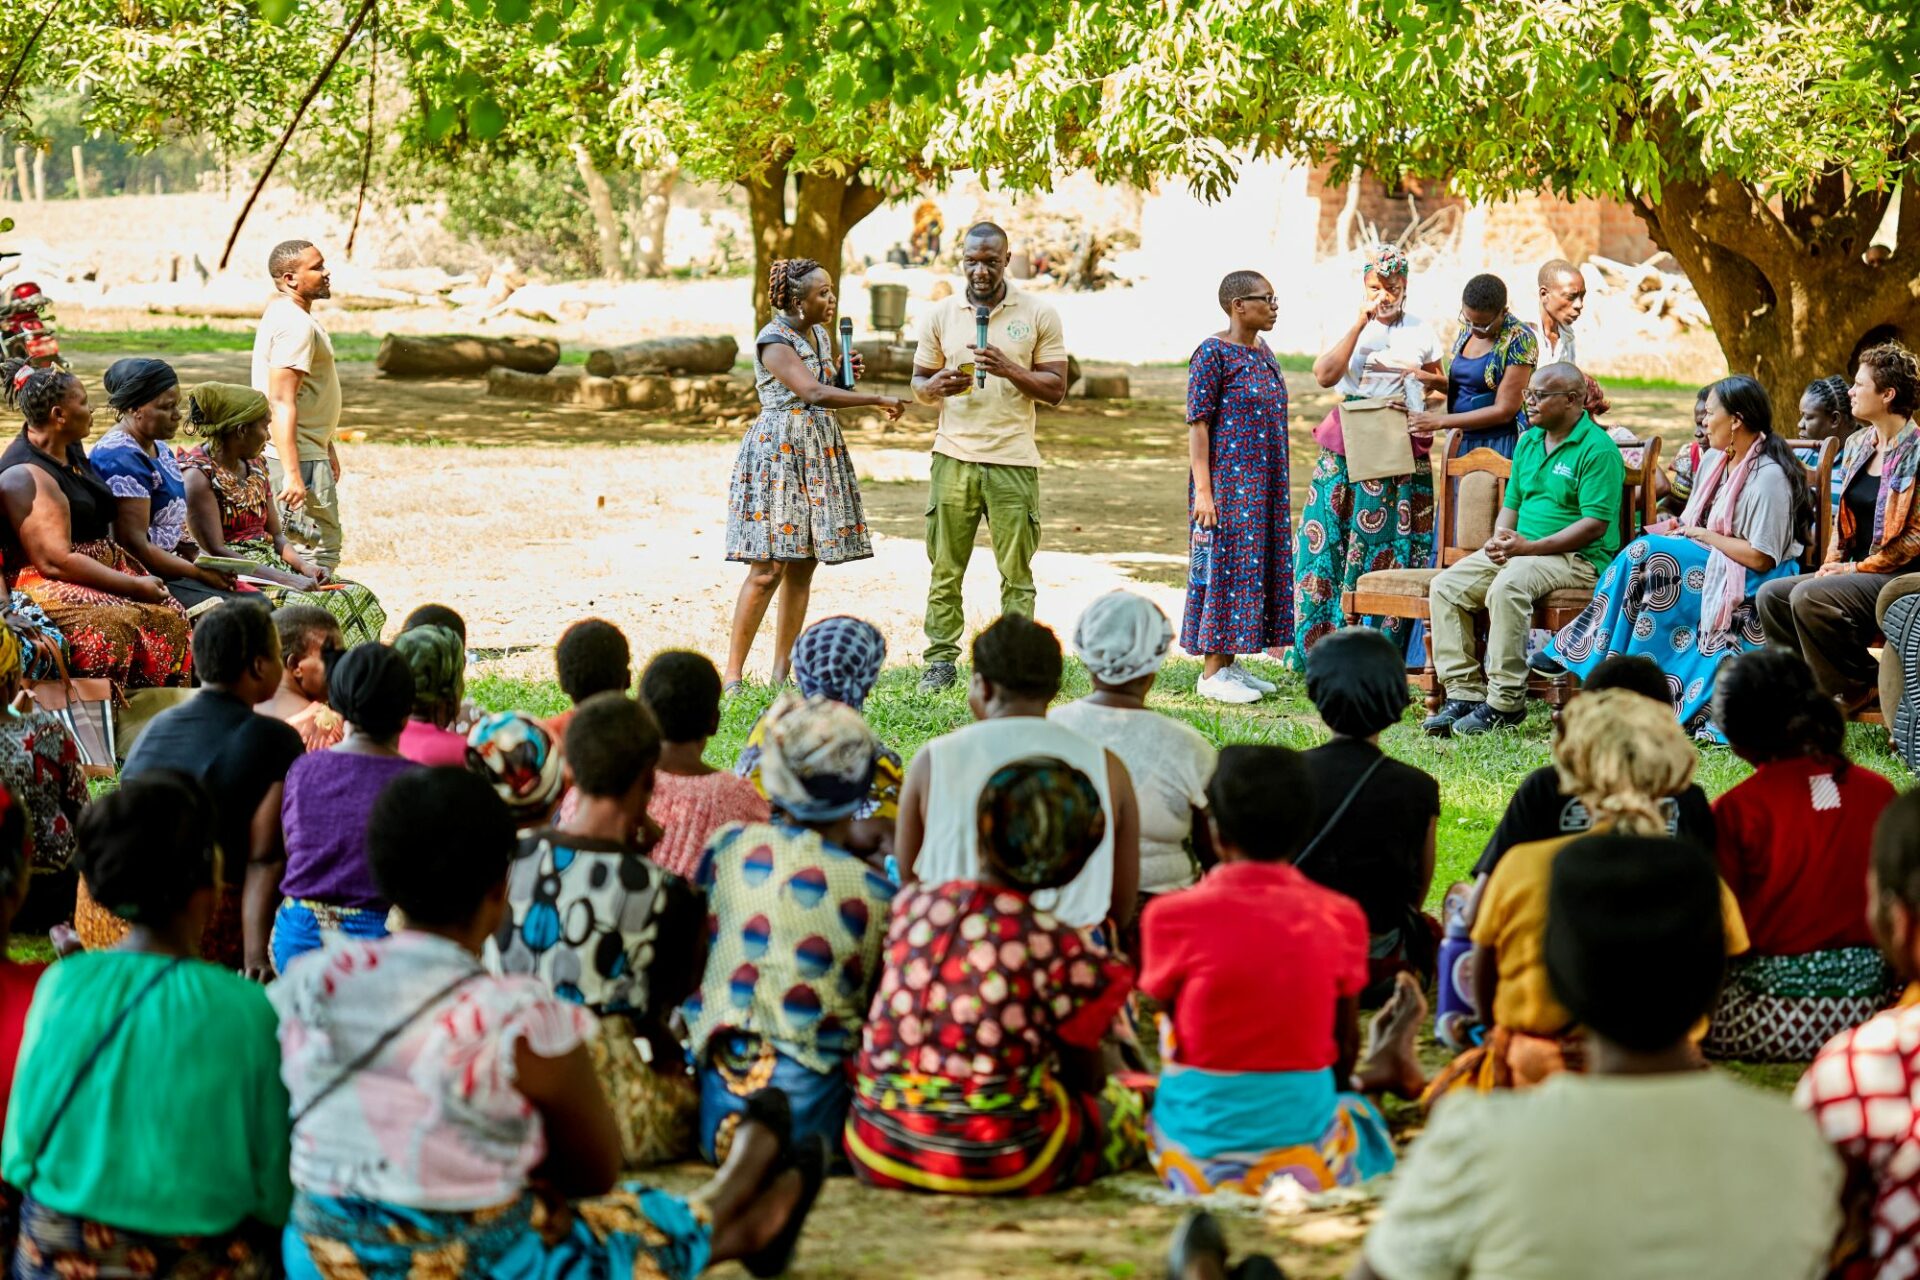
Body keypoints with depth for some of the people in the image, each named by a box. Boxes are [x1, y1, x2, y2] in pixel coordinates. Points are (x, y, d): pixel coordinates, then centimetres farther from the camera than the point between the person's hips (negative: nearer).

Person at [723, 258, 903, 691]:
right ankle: (733, 673, -7)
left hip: (818, 455, 8)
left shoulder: (819, 335, 13)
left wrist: (847, 376, 4)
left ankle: (782, 672, 9)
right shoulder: (774, 341, -13)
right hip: (778, 453, -8)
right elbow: (814, 393, -24)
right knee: (767, 569, -11)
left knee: (803, 567, 5)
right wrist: (879, 401, -23)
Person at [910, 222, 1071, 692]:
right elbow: (918, 384, 12)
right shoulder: (941, 314, 8)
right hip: (954, 456, 2)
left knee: (1016, 571, -1)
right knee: (946, 567, 1)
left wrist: (1010, 370, -15)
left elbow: (1055, 389, 1)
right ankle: (941, 661, 7)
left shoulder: (1038, 314, 3)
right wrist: (936, 387, -11)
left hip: (1013, 459, -1)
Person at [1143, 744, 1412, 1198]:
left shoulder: (1173, 917, -10)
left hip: (1196, 1165, 1)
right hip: (1312, 1167, 0)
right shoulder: (1340, 918, -5)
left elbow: (1175, 1038, 1)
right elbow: (1345, 1049, 7)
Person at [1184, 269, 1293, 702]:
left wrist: (1278, 490, 20)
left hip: (1264, 484, 8)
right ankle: (1212, 674, -2)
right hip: (1228, 483, -8)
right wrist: (1203, 491, -20)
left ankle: (1231, 663, 16)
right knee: (1225, 565, -6)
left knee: (1256, 566, 9)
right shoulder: (1213, 353, -12)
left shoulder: (1263, 353, 13)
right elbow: (1197, 424, -14)